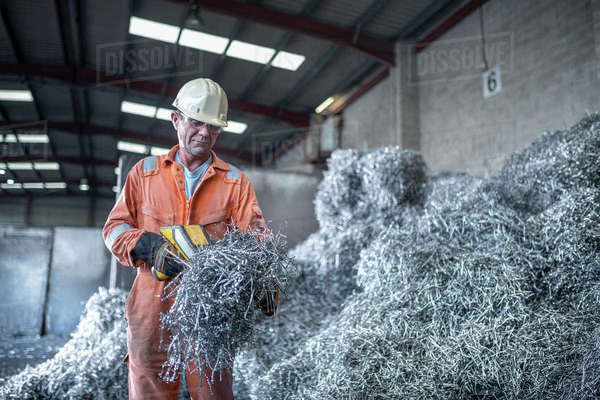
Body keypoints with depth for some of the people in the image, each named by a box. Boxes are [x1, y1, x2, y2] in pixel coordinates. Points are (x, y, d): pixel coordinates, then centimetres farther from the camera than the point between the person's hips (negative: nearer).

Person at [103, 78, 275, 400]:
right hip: (153, 307, 1)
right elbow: (115, 227, 10)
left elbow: (254, 236, -4)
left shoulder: (235, 182, 9)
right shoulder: (145, 172, 12)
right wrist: (149, 246, -11)